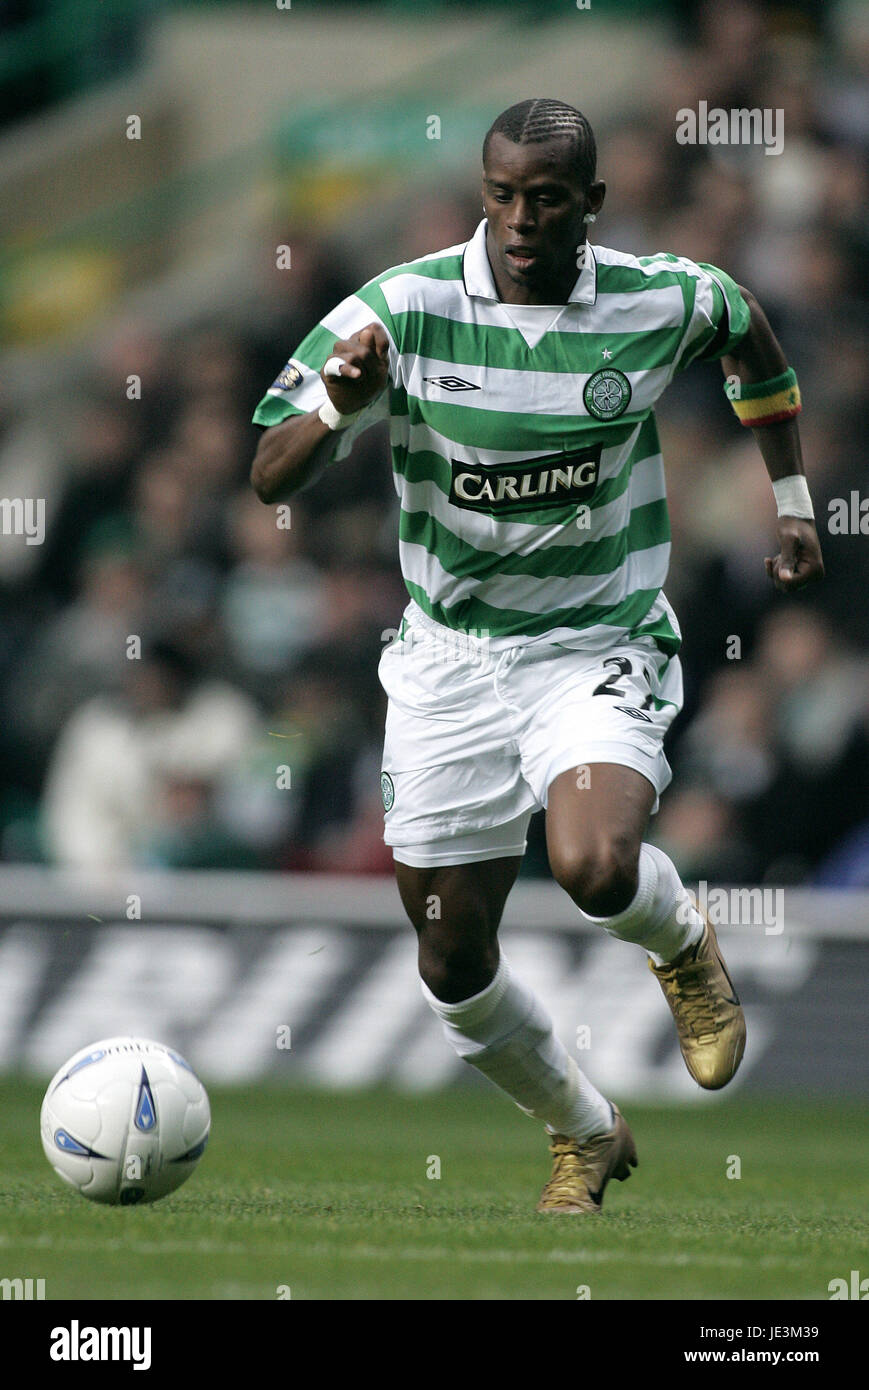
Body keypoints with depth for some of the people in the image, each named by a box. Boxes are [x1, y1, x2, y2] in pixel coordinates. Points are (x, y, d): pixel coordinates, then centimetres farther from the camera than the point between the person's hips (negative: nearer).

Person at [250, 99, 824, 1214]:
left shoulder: (661, 303, -8)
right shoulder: (402, 309, -12)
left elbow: (749, 330, 18)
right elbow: (270, 478, -14)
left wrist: (791, 499, 19)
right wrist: (339, 406, -34)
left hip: (600, 649, -2)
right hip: (448, 661, 2)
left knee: (595, 870, -31)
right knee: (453, 968, 5)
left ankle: (680, 940, 7)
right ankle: (584, 1137, 33)